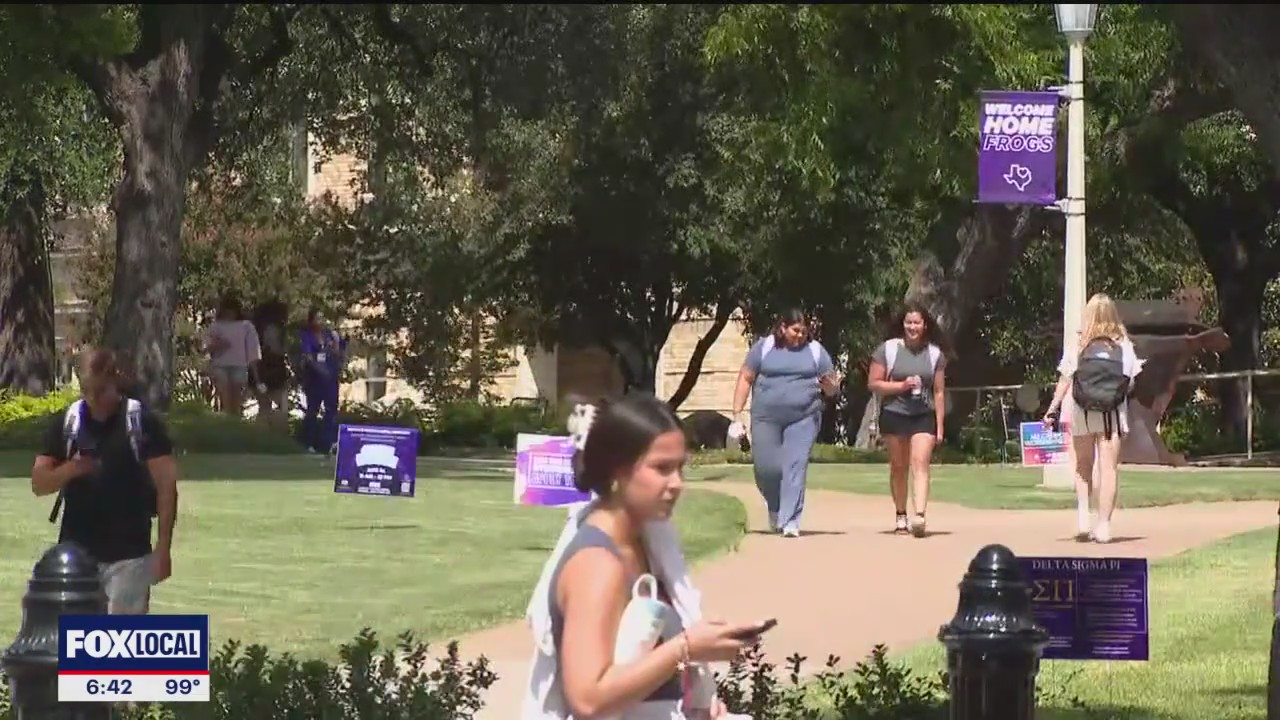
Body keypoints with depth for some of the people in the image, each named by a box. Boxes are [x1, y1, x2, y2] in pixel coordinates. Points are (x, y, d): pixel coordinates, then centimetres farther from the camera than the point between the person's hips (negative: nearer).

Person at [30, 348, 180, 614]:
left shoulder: (143, 423, -6)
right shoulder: (66, 423, 5)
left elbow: (166, 486, -7)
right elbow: (38, 484, 6)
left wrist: (163, 547, -14)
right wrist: (68, 470, -15)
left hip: (128, 554, -4)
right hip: (75, 552, 4)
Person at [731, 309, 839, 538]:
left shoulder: (816, 350, 7)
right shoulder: (763, 347, 4)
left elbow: (831, 386, 10)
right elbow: (745, 379, 5)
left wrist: (831, 387, -15)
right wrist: (737, 413, -1)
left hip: (804, 418, -1)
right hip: (767, 418, 1)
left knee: (795, 466, -10)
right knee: (766, 468, 2)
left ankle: (790, 522, -10)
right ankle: (775, 510, 31)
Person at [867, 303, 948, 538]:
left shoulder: (935, 353, 5)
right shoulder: (888, 349, 0)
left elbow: (939, 392, 6)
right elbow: (873, 384, -1)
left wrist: (940, 426, 3)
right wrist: (901, 386, -14)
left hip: (924, 416, 0)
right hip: (894, 414, 0)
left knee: (920, 464, -14)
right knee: (899, 467, 7)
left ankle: (919, 516, -25)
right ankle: (900, 517, 20)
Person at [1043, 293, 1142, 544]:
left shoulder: (1078, 347, -4)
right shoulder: (1124, 347, -2)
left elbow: (1064, 381, -2)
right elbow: (1131, 382, -2)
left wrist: (1052, 411, 5)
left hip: (1081, 414, 1)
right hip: (1114, 414, -1)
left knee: (1083, 466, 17)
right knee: (1109, 467, 2)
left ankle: (1083, 513, 2)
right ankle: (1103, 524, -3)